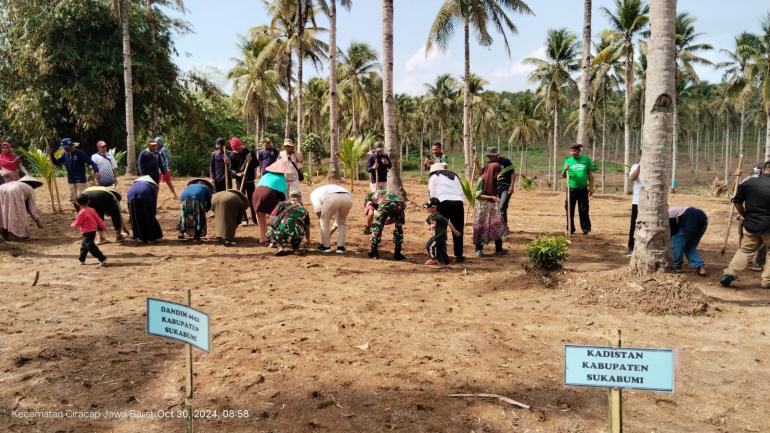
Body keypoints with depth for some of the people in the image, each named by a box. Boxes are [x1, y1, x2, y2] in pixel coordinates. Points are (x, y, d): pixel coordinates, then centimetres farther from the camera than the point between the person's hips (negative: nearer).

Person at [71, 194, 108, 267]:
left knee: (91, 247, -11)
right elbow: (98, 219, 7)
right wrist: (103, 226, 12)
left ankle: (103, 259, -19)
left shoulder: (81, 213, -17)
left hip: (87, 232, -9)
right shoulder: (92, 210, 5)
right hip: (93, 231, 9)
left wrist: (72, 225, 11)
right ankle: (81, 260, 37)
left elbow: (77, 223, -10)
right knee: (84, 245, 24)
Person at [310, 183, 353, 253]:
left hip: (333, 198, -5)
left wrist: (321, 220, 22)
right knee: (342, 222, 27)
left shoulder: (314, 193, 31)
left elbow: (318, 209, 9)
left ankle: (326, 246, 23)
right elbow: (338, 218, 45)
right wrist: (330, 231, 51)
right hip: (348, 198, 5)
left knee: (324, 220, 19)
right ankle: (340, 247, 25)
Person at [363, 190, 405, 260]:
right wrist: (384, 223, 43)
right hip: (400, 203, 5)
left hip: (386, 204, -5)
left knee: (376, 227, 15)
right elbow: (394, 218, 38)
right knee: (398, 228, 25)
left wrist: (367, 227, 19)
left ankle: (374, 252, 22)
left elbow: (371, 213, 7)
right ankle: (397, 254, 25)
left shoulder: (369, 197, 28)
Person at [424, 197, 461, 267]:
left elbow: (448, 223, -18)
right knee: (440, 248, 12)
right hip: (435, 235, 9)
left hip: (440, 235, -9)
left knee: (429, 245, -14)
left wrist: (454, 231, -13)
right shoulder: (430, 216, 6)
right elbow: (427, 221, 30)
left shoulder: (438, 217, -21)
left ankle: (433, 259, 1)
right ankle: (446, 263, 21)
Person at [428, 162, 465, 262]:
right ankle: (459, 256, 12)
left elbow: (432, 194, 4)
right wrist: (462, 206, 13)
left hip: (443, 203, -3)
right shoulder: (454, 175, 27)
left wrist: (434, 208, 10)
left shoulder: (434, 176, 16)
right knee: (458, 230, 10)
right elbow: (462, 192, 17)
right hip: (458, 203, 3)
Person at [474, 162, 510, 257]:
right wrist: (491, 197, -23)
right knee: (481, 228, 1)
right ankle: (479, 249, 15)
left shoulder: (494, 180, 6)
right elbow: (478, 195, -17)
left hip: (493, 206, 6)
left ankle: (498, 249, 4)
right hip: (483, 207, -6)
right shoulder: (482, 180, -14)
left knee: (498, 226, -2)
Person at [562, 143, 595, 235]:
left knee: (583, 210, 3)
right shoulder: (568, 161, 4)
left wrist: (591, 187, 3)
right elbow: (563, 176, 4)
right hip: (571, 188, 1)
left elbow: (590, 174, 7)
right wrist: (565, 170, -16)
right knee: (570, 210, 4)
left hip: (583, 188, -1)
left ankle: (585, 228, 10)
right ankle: (570, 229, 13)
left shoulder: (586, 160, 3)